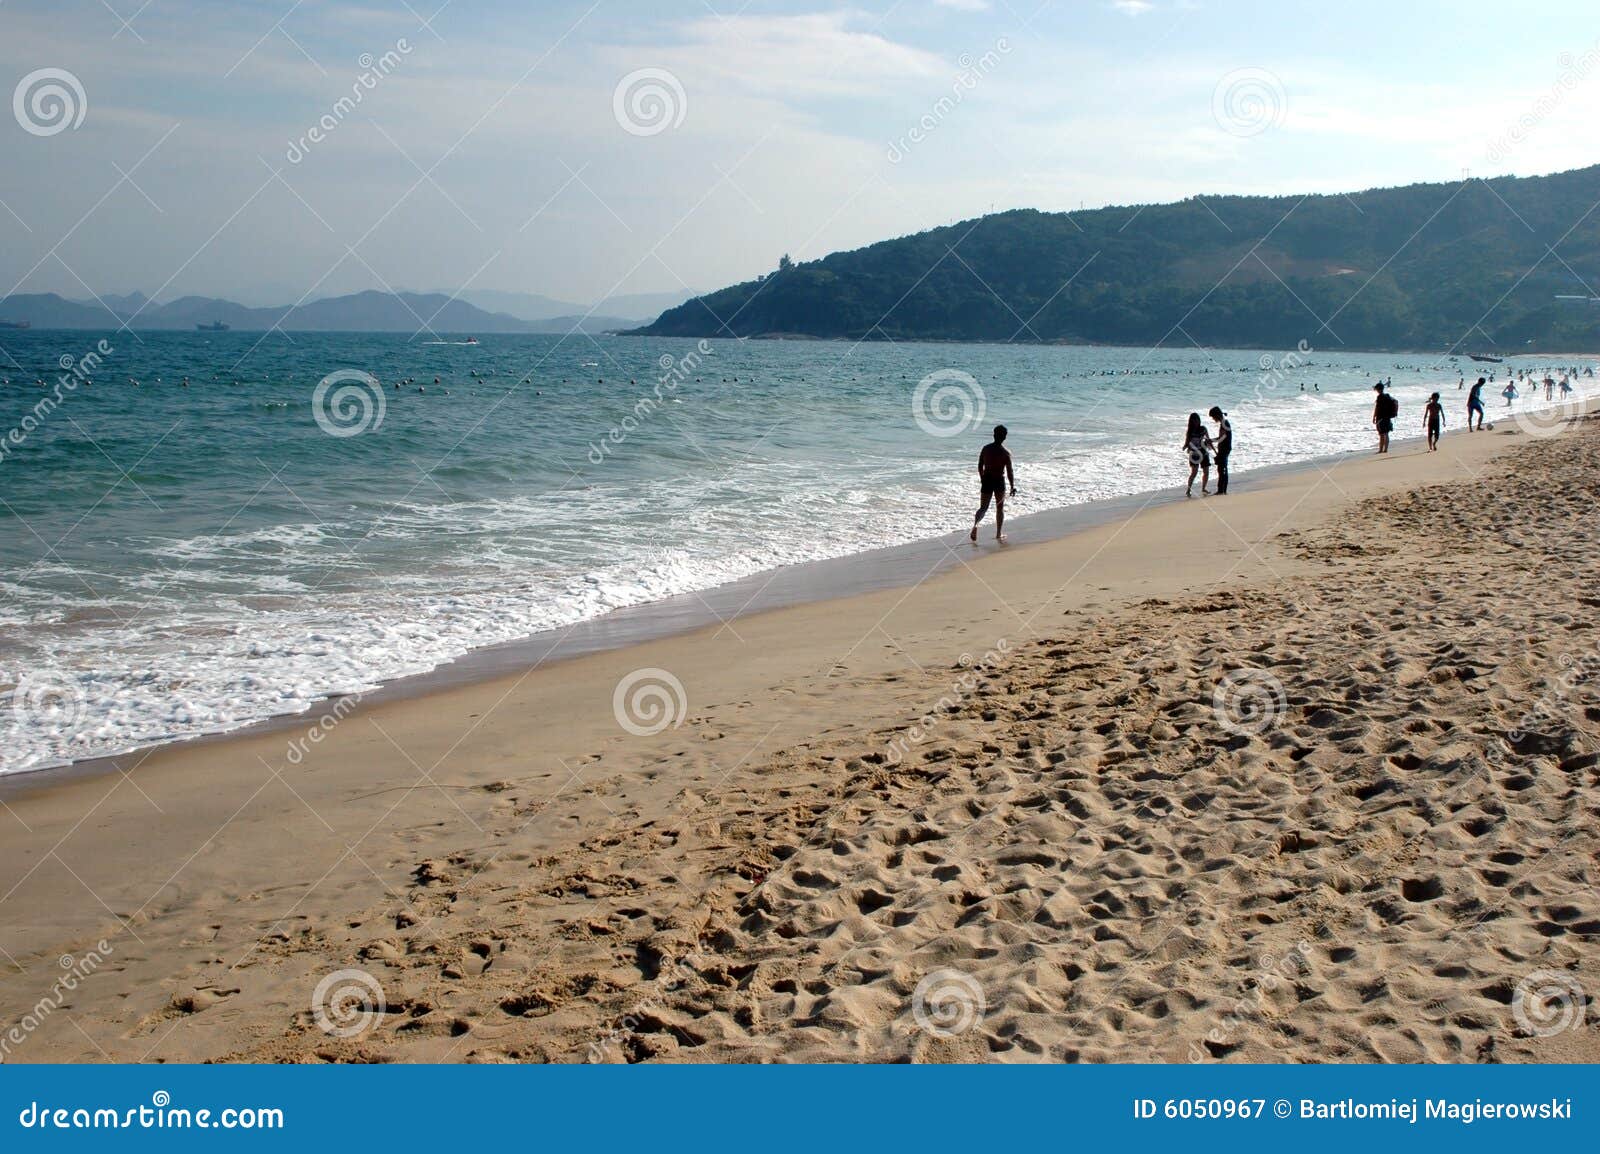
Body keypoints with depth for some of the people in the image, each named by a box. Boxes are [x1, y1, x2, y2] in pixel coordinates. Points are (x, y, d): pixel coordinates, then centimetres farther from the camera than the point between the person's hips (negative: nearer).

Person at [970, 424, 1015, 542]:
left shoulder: (986, 448, -1)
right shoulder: (1005, 453, -11)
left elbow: (980, 466, 5)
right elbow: (1009, 472, -13)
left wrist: (982, 478, 20)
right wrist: (1013, 486, -6)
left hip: (986, 480, 2)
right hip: (999, 481, -2)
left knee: (983, 507, 7)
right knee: (1000, 508, 13)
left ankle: (975, 524, -21)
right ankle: (999, 534, 18)